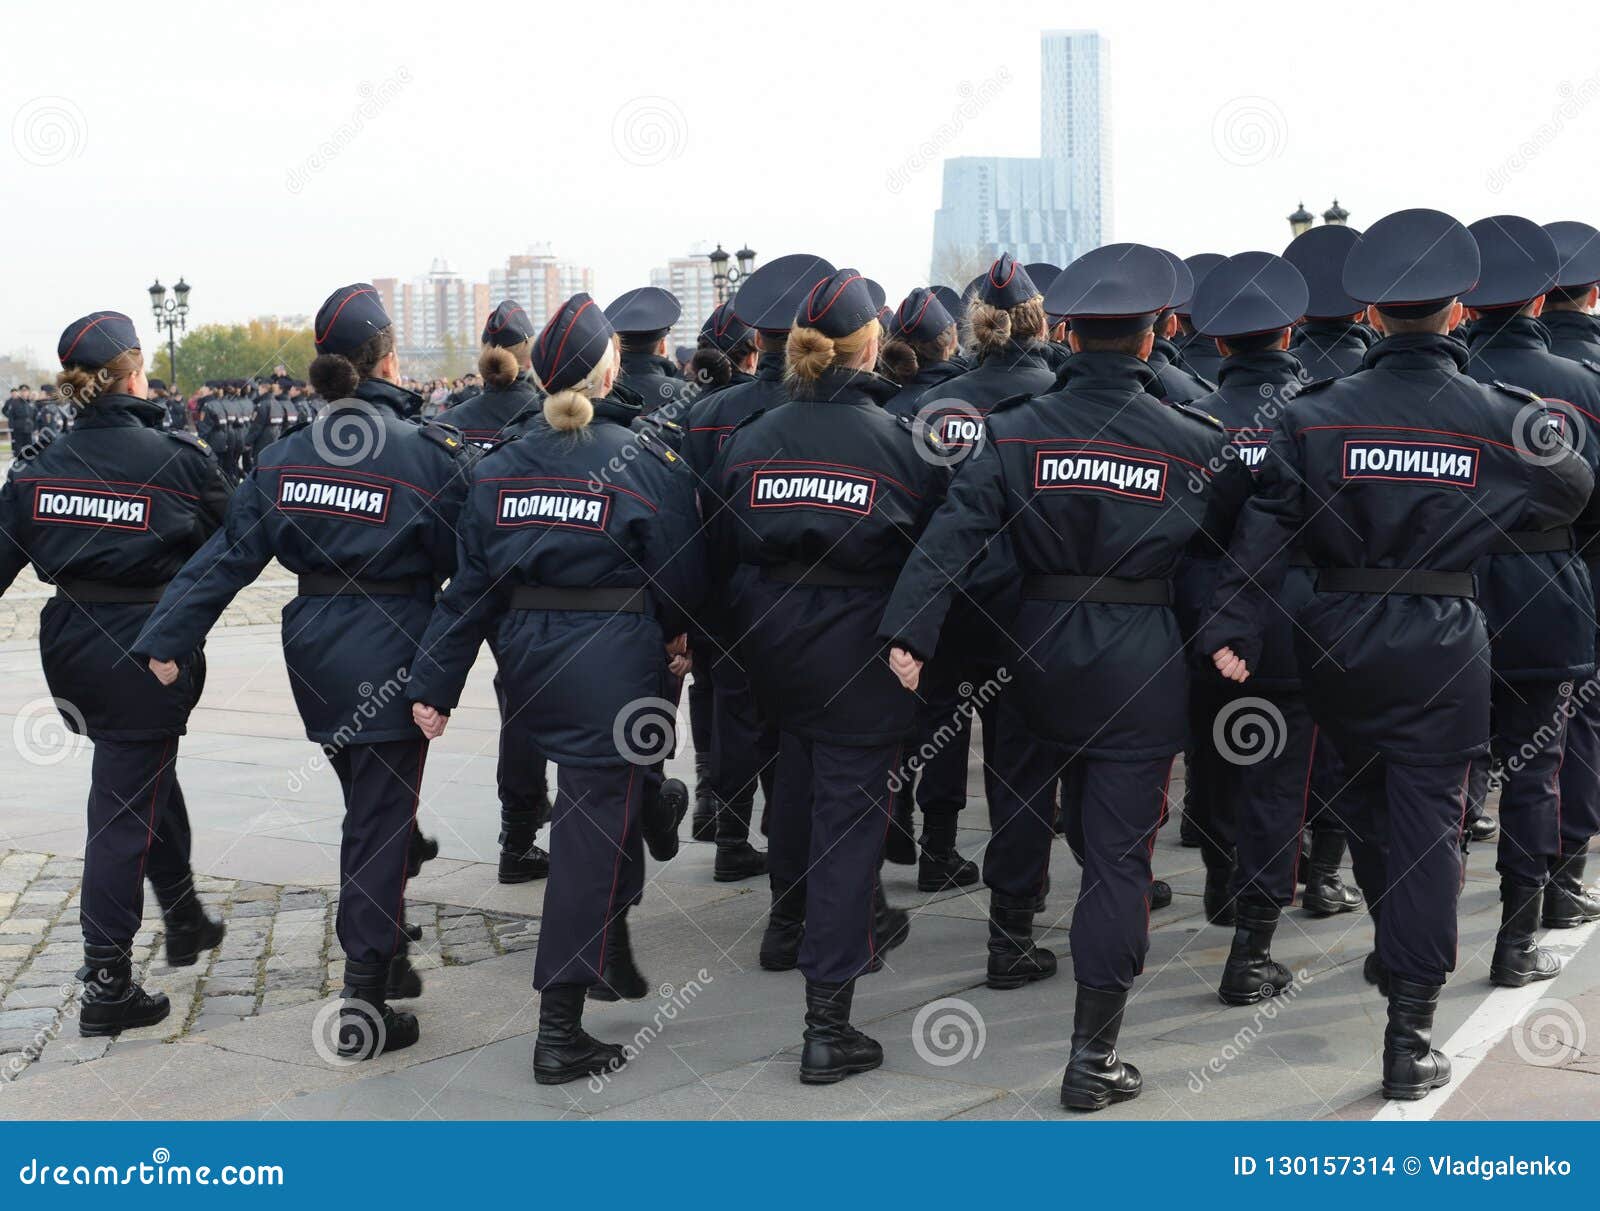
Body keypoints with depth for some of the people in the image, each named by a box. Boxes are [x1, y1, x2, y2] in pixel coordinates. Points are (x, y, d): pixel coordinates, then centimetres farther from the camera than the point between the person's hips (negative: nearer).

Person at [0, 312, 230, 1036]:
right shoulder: (178, 460, -12)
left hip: (71, 647, 6)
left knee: (150, 771, 26)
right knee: (124, 809, 0)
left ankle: (184, 921, 42)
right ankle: (106, 987, 5)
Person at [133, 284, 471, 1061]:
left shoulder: (284, 456, 1)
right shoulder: (425, 454, -13)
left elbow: (230, 552, -1)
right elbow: (462, 561, -7)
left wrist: (167, 638, -1)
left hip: (314, 647, 5)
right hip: (388, 652, -5)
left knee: (366, 806, 22)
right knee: (381, 819, 1)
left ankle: (381, 960, 33)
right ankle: (364, 1007, 4)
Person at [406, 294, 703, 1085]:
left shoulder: (498, 466, 3)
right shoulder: (643, 458, -8)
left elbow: (470, 584, 2)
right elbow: (680, 572, -3)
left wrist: (437, 682, 6)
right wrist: (676, 636, 18)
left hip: (526, 663, 5)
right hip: (612, 662, -5)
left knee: (596, 804, 26)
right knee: (589, 836, -1)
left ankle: (610, 953, 35)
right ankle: (560, 1033, 2)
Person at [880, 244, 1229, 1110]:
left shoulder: (1016, 431, -6)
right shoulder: (1196, 442, -7)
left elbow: (952, 534, -14)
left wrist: (907, 631, -17)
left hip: (1040, 649, 2)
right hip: (1144, 663, -2)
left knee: (1026, 786, 29)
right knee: (1119, 850, 2)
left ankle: (1011, 929, 52)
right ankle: (1092, 1054, 2)